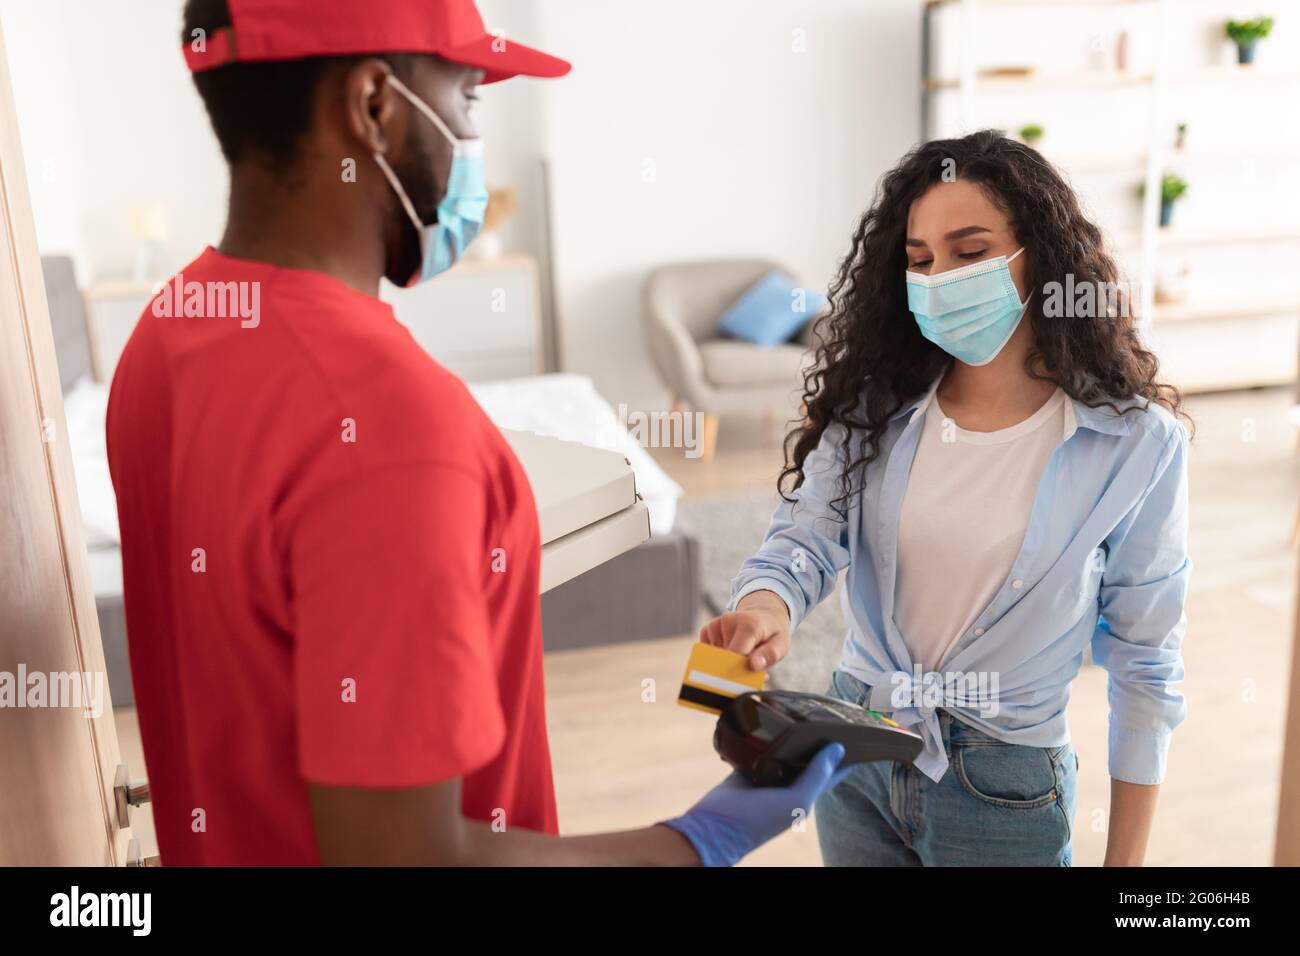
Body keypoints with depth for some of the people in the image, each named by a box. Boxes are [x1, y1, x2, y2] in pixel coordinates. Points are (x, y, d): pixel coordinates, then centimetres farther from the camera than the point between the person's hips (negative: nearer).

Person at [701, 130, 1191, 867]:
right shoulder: (873, 403, -4)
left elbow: (1145, 663, -9)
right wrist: (766, 610, -37)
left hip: (1004, 781, -3)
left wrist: (1127, 857, -4)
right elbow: (806, 536, -13)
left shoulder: (1136, 444, -14)